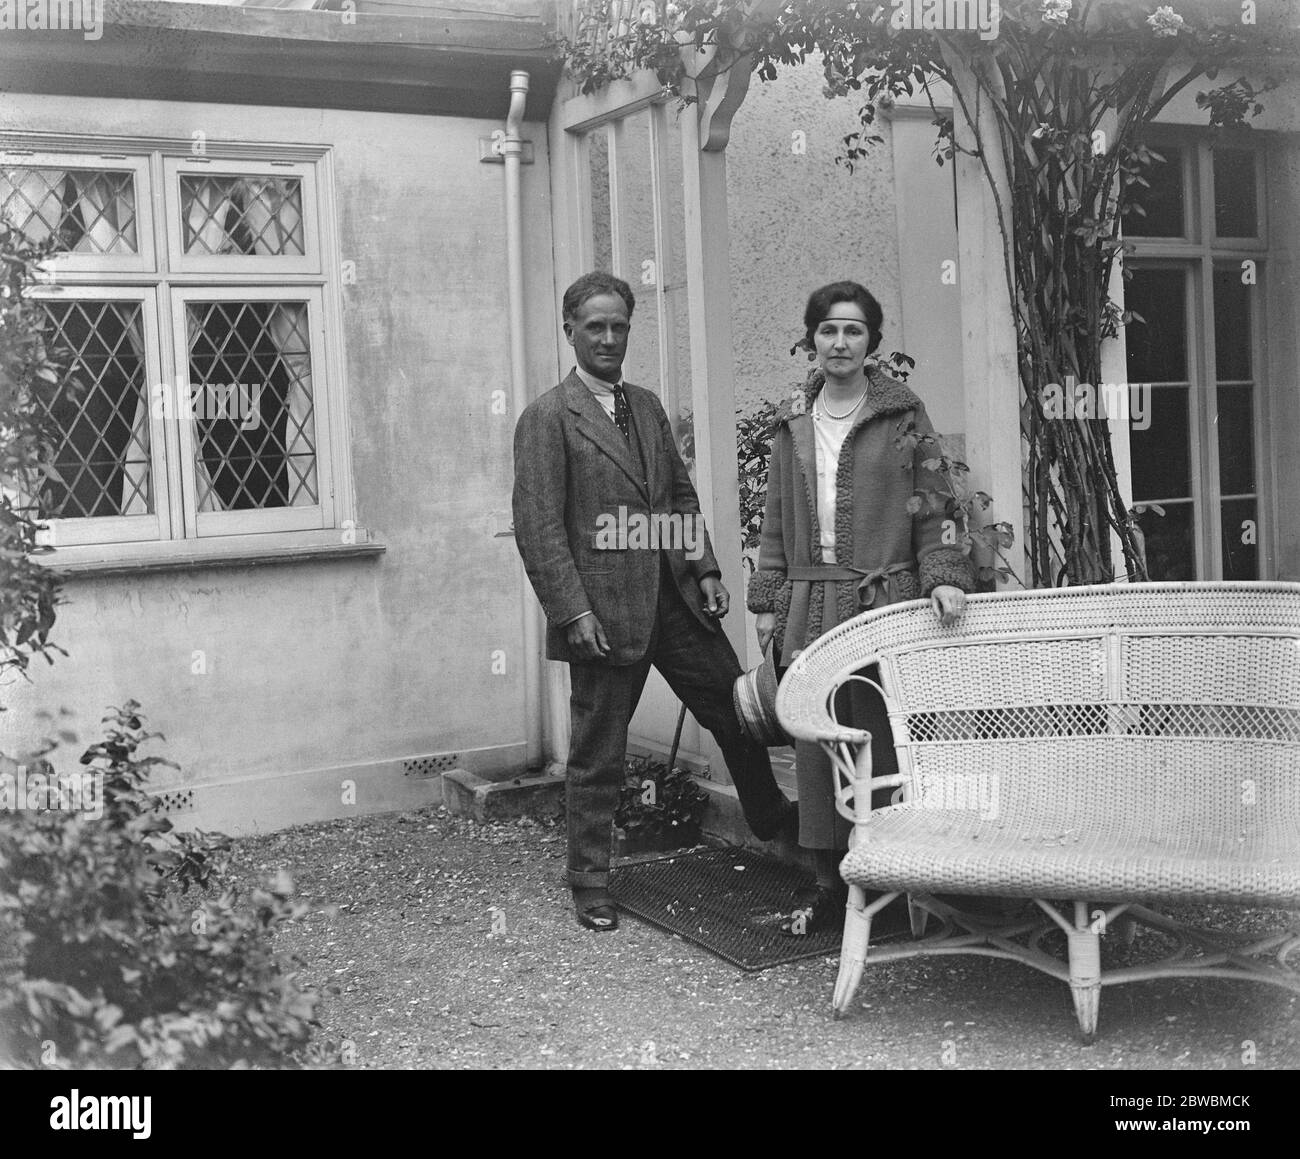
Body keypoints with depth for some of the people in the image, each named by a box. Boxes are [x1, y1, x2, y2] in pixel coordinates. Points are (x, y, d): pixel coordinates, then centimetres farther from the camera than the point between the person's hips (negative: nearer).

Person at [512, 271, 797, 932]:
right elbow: (537, 527, -11)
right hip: (607, 610, -6)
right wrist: (573, 611, -18)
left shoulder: (646, 406, 15)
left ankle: (771, 819, 37)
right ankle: (590, 882, 18)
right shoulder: (547, 418, -6)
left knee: (739, 711, 14)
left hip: (675, 600, 6)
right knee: (598, 754, 3)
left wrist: (705, 569, 8)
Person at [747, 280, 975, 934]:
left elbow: (932, 506, 3)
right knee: (815, 748, 3)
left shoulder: (904, 414, 4)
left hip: (883, 603, -3)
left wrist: (944, 575, -10)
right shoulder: (793, 423, 13)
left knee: (880, 744, -4)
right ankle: (830, 883, 13)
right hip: (809, 605, 4)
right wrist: (767, 600, 12)